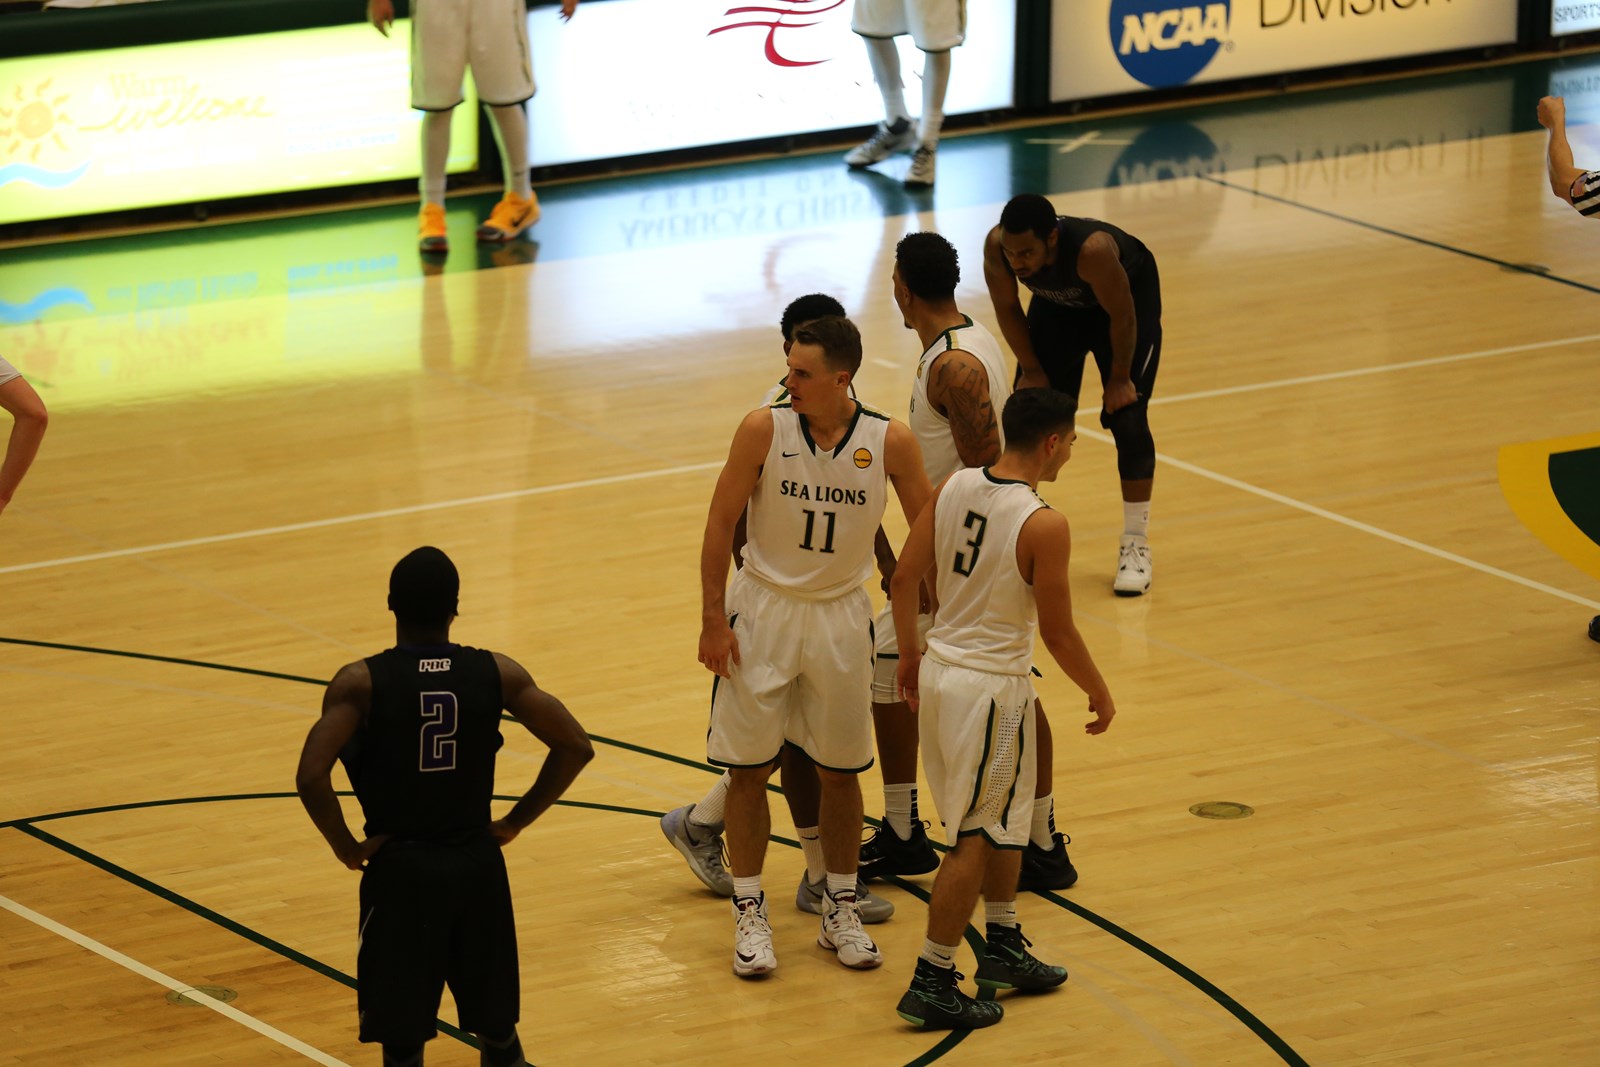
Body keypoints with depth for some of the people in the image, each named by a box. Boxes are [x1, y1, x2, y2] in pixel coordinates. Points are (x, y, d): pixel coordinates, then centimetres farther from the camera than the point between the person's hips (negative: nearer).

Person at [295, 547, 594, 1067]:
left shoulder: (361, 683, -12)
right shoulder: (496, 673, -4)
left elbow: (311, 776, -22)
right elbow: (576, 747, -4)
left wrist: (348, 848, -8)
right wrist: (515, 821, 3)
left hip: (400, 868, -3)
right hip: (477, 866, 3)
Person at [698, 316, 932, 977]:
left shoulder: (889, 442, -11)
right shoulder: (764, 429, -14)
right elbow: (720, 525, -7)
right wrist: (714, 620, -10)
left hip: (840, 616, 1)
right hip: (763, 608, -1)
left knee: (840, 770, 10)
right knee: (750, 768, 3)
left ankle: (840, 910, 24)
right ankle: (750, 914, 15)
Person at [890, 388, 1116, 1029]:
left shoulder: (954, 488, -1)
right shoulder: (1044, 526, -20)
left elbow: (905, 578, 4)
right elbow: (1057, 633, -15)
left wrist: (910, 656, 18)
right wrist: (1099, 693, 1)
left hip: (940, 667, 8)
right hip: (993, 687, -8)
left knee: (1003, 817, 23)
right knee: (977, 838, 2)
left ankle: (1003, 949, 34)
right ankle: (932, 986, 5)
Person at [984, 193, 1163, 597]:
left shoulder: (1092, 249, -44)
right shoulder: (996, 246, -33)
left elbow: (1122, 315, -28)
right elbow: (1007, 309, -12)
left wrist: (1120, 378, -16)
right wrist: (1032, 370, -7)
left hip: (1130, 294, -4)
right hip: (1059, 303, 4)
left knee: (1126, 420, -10)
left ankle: (1136, 545, 1)